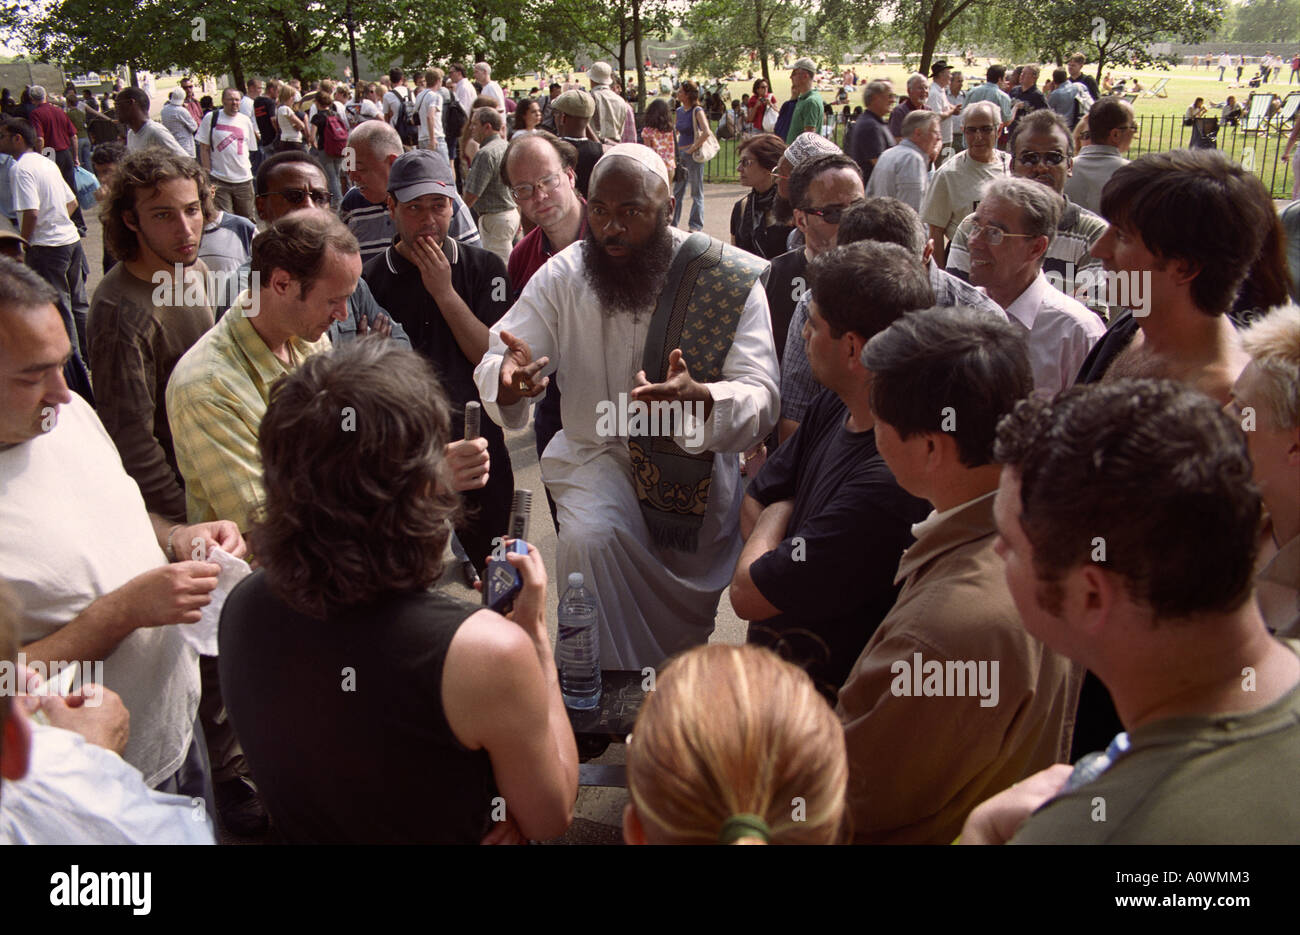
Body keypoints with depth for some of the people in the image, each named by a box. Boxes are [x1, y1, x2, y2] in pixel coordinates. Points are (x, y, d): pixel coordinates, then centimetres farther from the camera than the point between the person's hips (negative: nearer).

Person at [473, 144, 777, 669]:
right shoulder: (562, 277, -7)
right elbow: (493, 365, -9)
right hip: (596, 450, 1)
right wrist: (508, 381, -36)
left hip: (696, 460, 0)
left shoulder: (731, 280, -14)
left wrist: (698, 401, -47)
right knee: (589, 538, -31)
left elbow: (760, 399, -23)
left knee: (685, 633, 5)